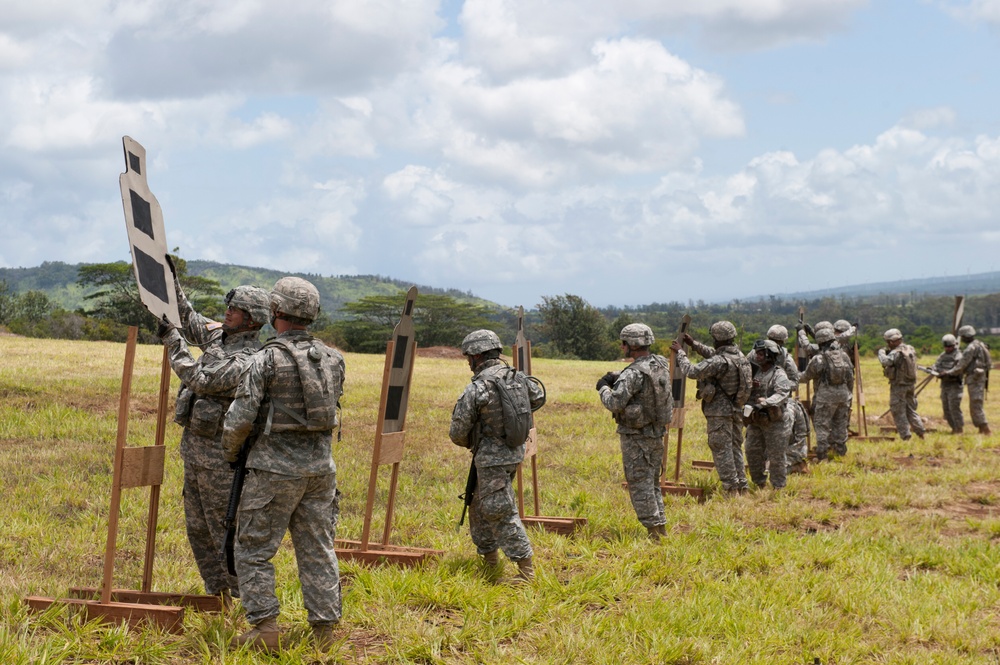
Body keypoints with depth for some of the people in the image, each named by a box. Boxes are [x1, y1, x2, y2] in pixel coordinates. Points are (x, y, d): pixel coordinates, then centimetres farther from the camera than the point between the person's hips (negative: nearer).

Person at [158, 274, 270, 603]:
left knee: (225, 528, -4)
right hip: (194, 444, 10)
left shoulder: (247, 360, -20)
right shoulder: (219, 334, 8)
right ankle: (218, 594, 23)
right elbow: (189, 319, 22)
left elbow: (201, 380, -24)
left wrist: (172, 340, -19)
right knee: (197, 528, 14)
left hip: (218, 453, -10)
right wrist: (170, 278, 15)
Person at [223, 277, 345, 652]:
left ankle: (264, 628, 2)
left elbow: (241, 417, -12)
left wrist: (230, 450, 6)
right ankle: (324, 628, 13)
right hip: (321, 466, 6)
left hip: (275, 468, -6)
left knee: (254, 550, 5)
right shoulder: (331, 359, 6)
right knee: (318, 551, 11)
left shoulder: (267, 359, -12)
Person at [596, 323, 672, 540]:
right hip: (657, 433, 8)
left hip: (636, 437, -8)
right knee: (653, 482, 19)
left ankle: (653, 532, -1)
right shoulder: (662, 365, 4)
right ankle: (661, 527, 22)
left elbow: (615, 403, -24)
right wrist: (618, 380, 8)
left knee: (640, 484, -1)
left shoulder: (634, 373, -22)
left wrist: (604, 388, -6)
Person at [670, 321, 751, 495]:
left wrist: (680, 352, -7)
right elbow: (714, 355, 23)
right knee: (735, 447, 15)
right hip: (736, 409, 8)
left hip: (719, 411, -8)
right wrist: (694, 343, 24)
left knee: (721, 449, -1)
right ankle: (741, 486, 18)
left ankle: (731, 488, -1)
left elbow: (692, 371, -20)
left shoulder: (720, 362, -22)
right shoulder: (739, 356, 5)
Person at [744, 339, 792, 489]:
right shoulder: (755, 372, 10)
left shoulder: (779, 375, -10)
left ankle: (778, 486, 11)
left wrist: (767, 401, -41)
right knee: (752, 452, 10)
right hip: (755, 420, 7)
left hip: (774, 421, -7)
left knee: (776, 456, 0)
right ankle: (759, 482, 25)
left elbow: (782, 394, -25)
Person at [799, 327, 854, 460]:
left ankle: (822, 455, -3)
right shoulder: (844, 355, 6)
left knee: (822, 424, 0)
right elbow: (851, 378, 11)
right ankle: (840, 450, 21)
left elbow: (806, 377, 4)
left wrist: (798, 378, 26)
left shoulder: (818, 359, -9)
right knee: (841, 423, 15)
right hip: (843, 393, 5)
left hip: (826, 395, -5)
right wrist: (849, 394, 23)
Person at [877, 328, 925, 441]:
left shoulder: (896, 353, -20)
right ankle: (920, 432, 13)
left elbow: (886, 361, -35)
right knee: (911, 410, 19)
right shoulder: (911, 349, 6)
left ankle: (905, 436, 2)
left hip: (899, 385, -8)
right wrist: (888, 352, 9)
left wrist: (881, 352, -15)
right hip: (911, 384, 8)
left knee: (898, 412, 2)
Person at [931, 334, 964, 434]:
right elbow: (936, 365, 8)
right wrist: (934, 371, -15)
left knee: (954, 407, -12)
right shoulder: (943, 355, 13)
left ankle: (959, 428, -5)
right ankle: (954, 427, 18)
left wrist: (947, 373, -33)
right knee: (946, 408, 9)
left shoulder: (958, 356, -9)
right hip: (944, 384, 8)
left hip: (954, 385, -8)